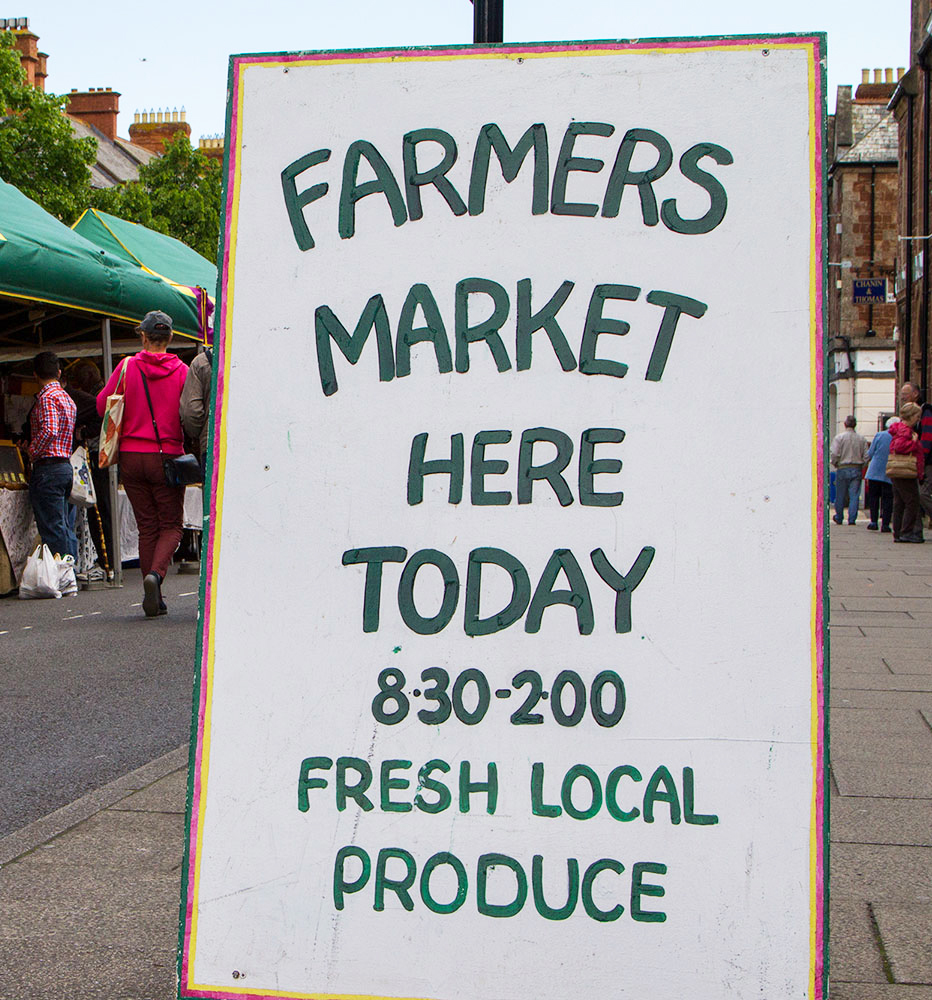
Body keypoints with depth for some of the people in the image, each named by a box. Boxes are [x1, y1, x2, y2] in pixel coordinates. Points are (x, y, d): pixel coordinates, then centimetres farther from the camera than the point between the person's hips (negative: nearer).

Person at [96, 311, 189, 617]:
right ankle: (156, 573, -19)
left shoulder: (127, 368, -2)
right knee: (171, 525, 9)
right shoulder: (181, 371, -4)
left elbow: (103, 405, 2)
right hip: (167, 457, -1)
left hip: (131, 456, 2)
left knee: (147, 526, 9)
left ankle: (154, 600, 8)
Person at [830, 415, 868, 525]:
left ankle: (839, 518, 20)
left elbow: (834, 454, -11)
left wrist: (834, 463, 8)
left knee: (840, 495, 9)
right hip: (857, 469, 2)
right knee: (854, 496, 3)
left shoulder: (839, 437, -7)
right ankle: (852, 519, -1)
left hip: (842, 469, -2)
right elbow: (866, 456, 2)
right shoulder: (861, 439, 2)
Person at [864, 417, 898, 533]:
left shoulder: (879, 435, -4)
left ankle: (874, 522, 4)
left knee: (873, 497, 10)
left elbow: (870, 454, -1)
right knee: (887, 498, 6)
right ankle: (885, 524, 2)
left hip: (875, 472, 0)